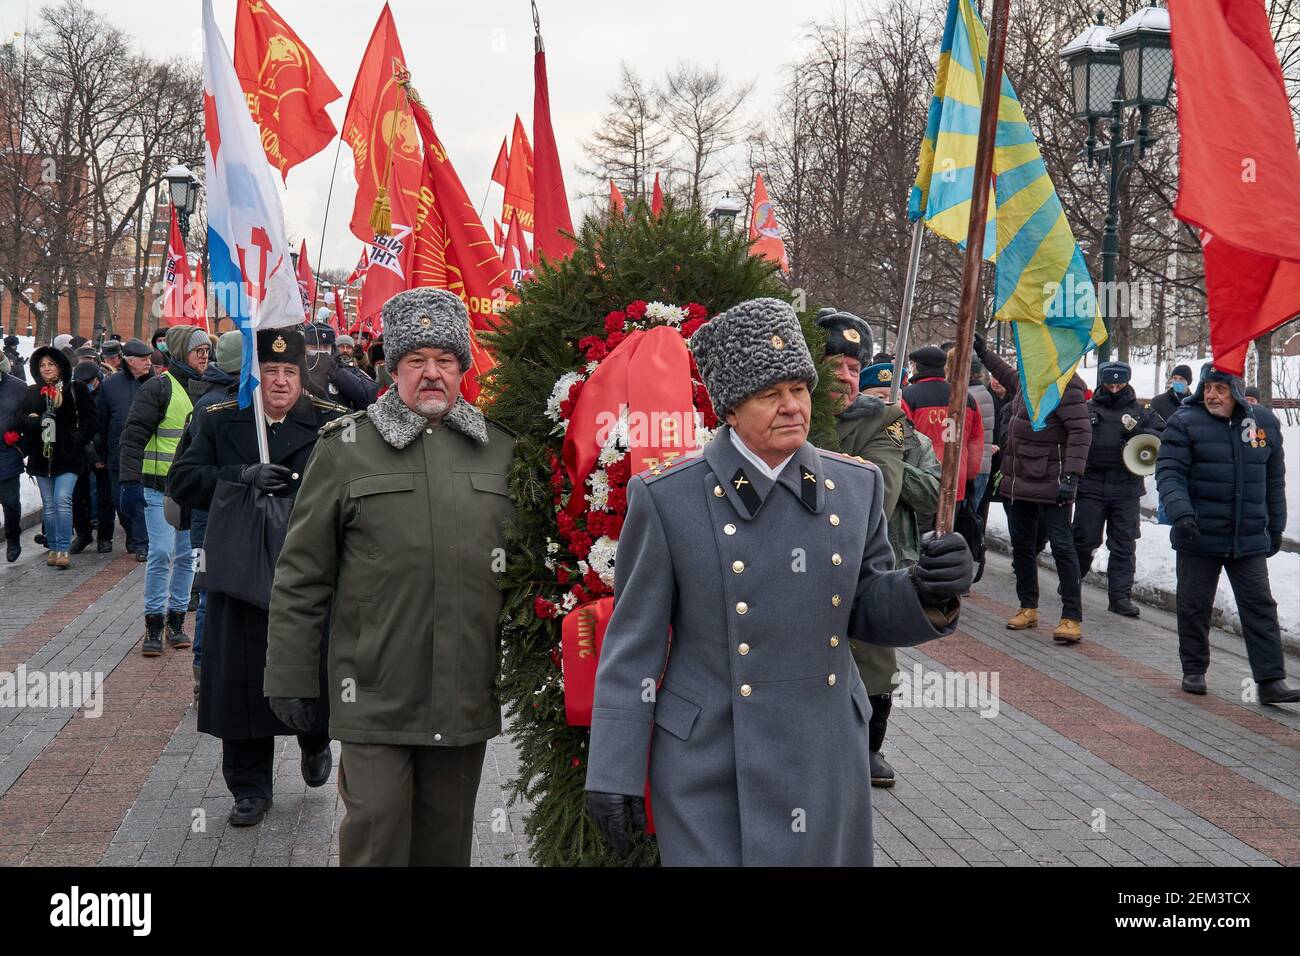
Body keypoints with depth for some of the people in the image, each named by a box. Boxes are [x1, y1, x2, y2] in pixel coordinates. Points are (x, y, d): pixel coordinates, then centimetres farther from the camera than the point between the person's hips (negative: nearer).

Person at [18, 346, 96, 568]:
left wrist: (78, 439, -11)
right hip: (41, 455, 4)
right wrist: (36, 420, -16)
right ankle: (53, 547, 17)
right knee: (48, 504, 9)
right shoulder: (32, 392, 11)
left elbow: (88, 419, 1)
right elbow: (22, 417, 5)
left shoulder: (76, 390, 1)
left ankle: (63, 549, -11)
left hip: (68, 455, -4)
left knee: (62, 500, -14)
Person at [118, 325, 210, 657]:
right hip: (160, 488, -6)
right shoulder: (159, 387, -7)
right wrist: (131, 481, -17)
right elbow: (134, 436, -10)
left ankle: (176, 620, 16)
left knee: (187, 555, 7)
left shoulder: (209, 390, 13)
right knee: (161, 553, -9)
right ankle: (153, 624, 0)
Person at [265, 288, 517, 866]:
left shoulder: (499, 449, 8)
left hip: (468, 702, 3)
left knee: (446, 840, 14)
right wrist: (290, 678, 0)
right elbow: (301, 575, 2)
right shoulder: (346, 447, 1)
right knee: (375, 837, -3)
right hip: (375, 697, -3)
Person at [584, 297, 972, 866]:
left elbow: (865, 614, 8)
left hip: (827, 761, 4)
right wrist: (613, 772, -6)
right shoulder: (667, 498, -9)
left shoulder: (856, 485, 1)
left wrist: (929, 594, -14)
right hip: (710, 765, -3)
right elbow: (633, 641, -5)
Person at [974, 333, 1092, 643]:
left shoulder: (1065, 383, -15)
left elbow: (1081, 431, -20)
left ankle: (1072, 617, -2)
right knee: (1022, 545, 16)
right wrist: (984, 353, 40)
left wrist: (1072, 475, -27)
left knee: (1062, 546, -6)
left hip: (1050, 484, -9)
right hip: (1017, 481, 9)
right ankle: (1028, 608, 29)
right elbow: (1010, 378, 37)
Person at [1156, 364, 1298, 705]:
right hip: (1198, 539, -2)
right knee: (1194, 606, 7)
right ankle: (1194, 671, 23)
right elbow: (1168, 472, -11)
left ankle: (1271, 680, 1)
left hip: (1249, 539, 2)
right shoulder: (1184, 423, -5)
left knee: (1260, 606, -1)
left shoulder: (1264, 423, 7)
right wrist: (1181, 512, -27)